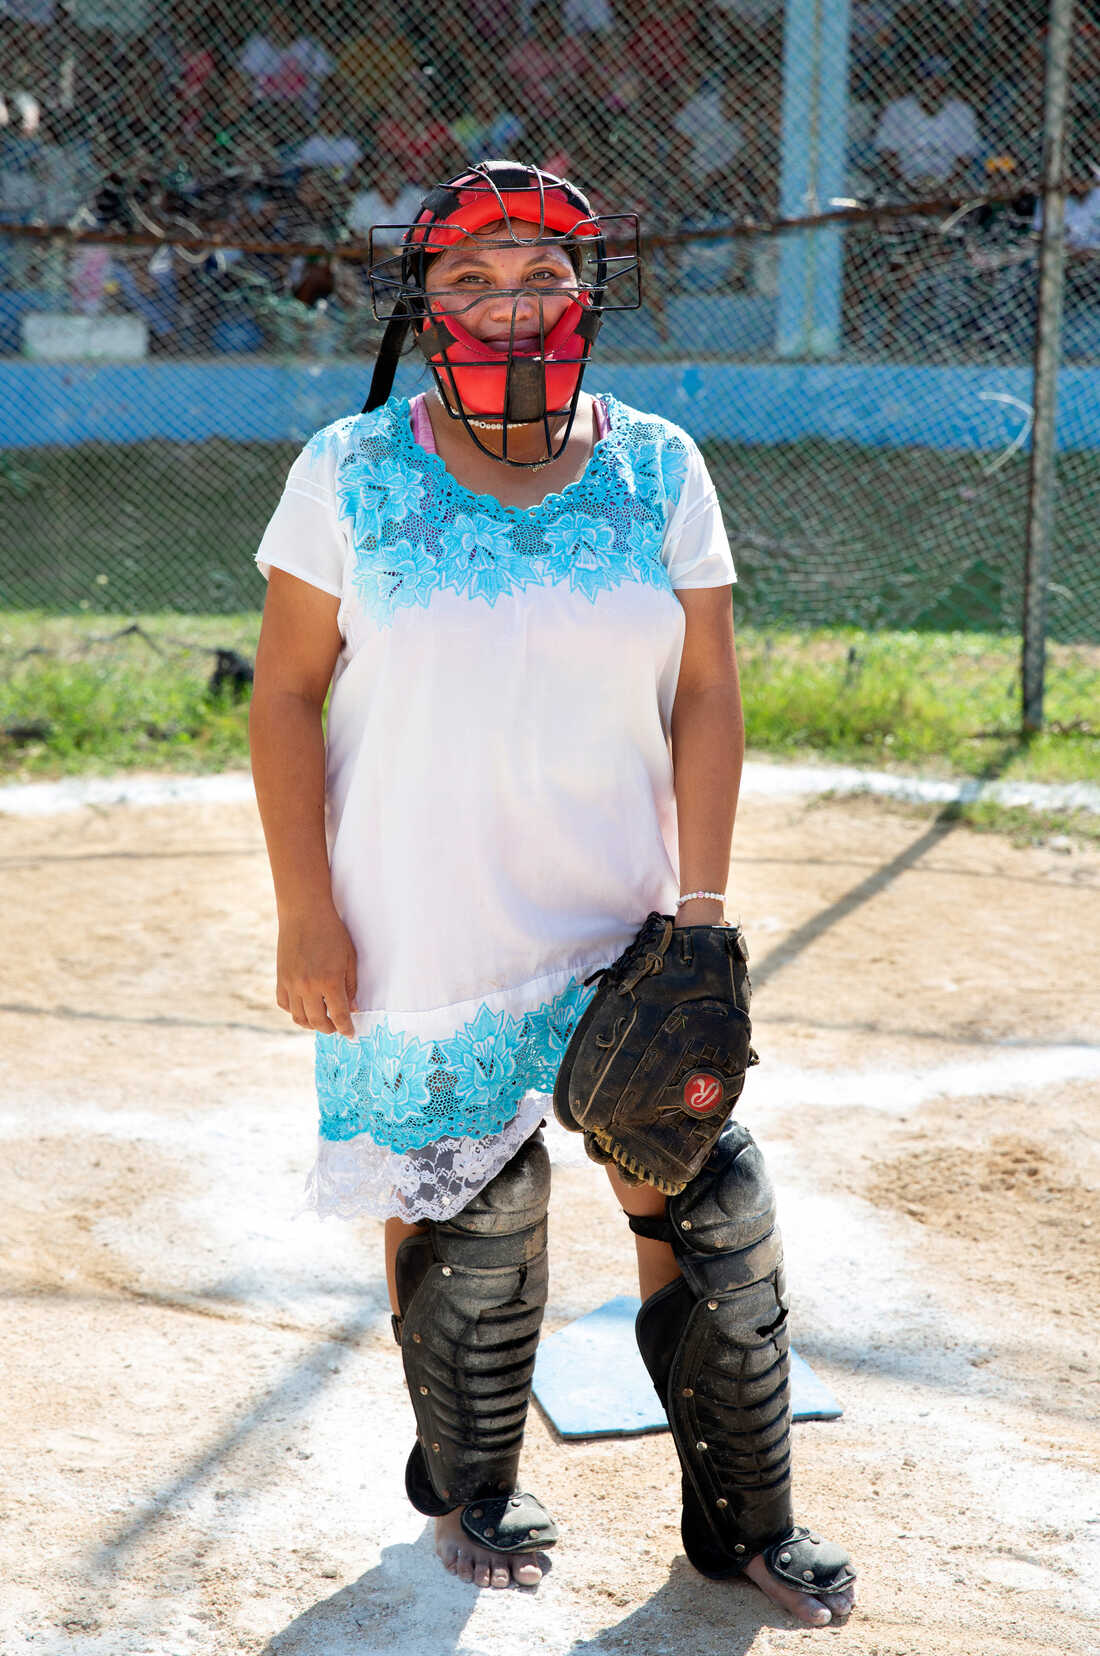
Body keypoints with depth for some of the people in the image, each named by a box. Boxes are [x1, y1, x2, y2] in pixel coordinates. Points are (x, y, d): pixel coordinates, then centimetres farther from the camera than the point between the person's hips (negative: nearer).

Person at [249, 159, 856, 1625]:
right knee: (460, 1219, 7)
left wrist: (700, 906, -5)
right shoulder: (349, 476, -5)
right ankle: (467, 1482, 31)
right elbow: (286, 696, -3)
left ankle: (744, 1517, 19)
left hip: (627, 933, 2)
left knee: (711, 1215, 3)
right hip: (420, 944, -2)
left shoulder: (658, 472, 0)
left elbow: (705, 695, 1)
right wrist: (305, 912, -8)